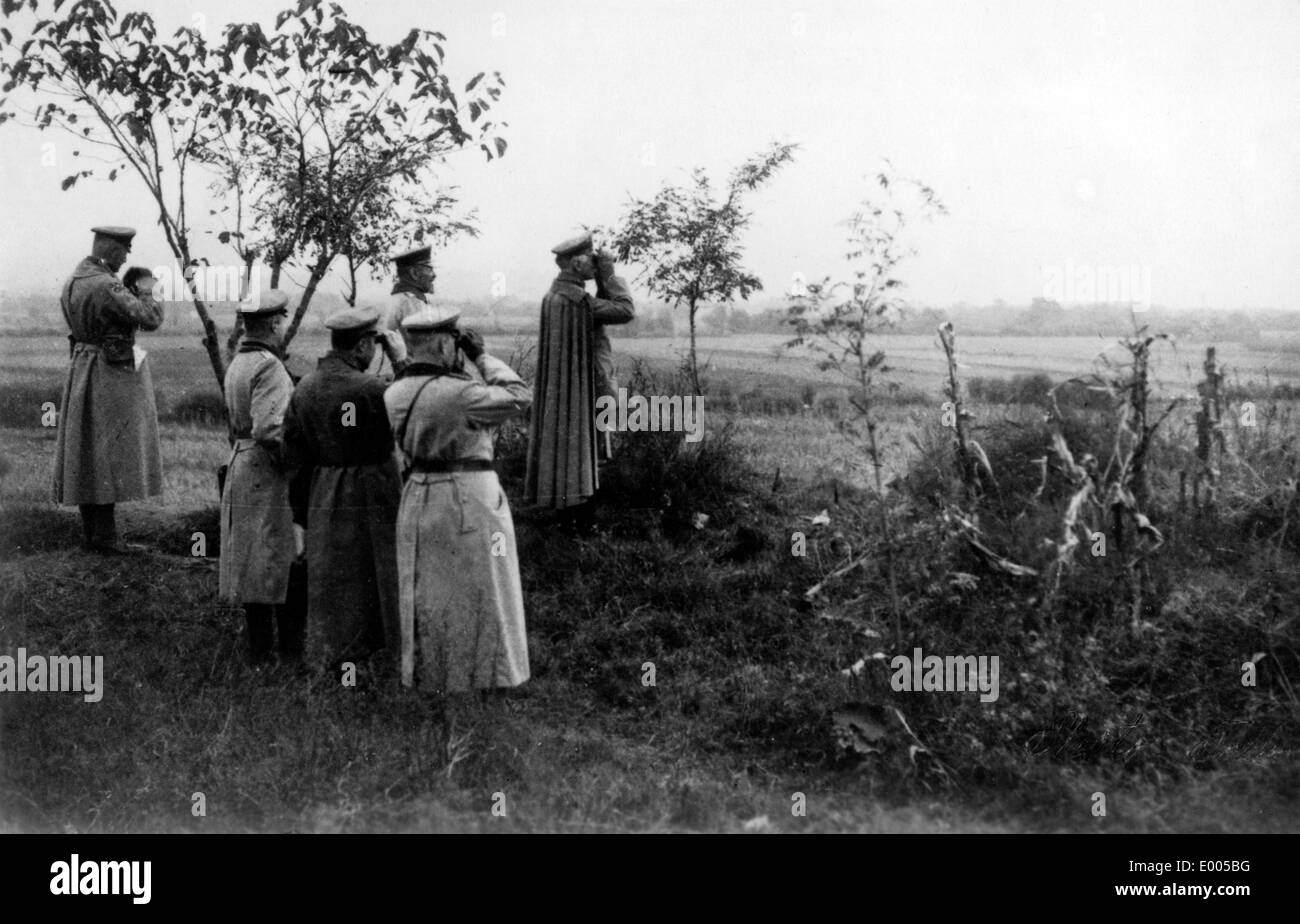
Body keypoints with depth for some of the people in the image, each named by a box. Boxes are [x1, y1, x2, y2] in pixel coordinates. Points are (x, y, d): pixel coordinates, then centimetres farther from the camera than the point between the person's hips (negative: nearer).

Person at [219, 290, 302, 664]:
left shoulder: (236, 364, 12)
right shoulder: (269, 367, -17)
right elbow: (269, 429, -25)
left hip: (241, 465, 9)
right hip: (268, 474, -9)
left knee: (251, 561, 12)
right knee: (283, 560, -2)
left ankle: (258, 647, 18)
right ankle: (292, 646, 2)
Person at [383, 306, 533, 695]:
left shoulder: (394, 394, -1)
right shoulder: (459, 393, -21)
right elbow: (520, 397, -14)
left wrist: (453, 370, 9)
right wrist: (482, 357, -8)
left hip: (418, 499, 7)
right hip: (470, 501, -6)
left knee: (426, 597, 17)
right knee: (480, 596, 6)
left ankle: (425, 680, 26)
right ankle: (483, 680, 13)